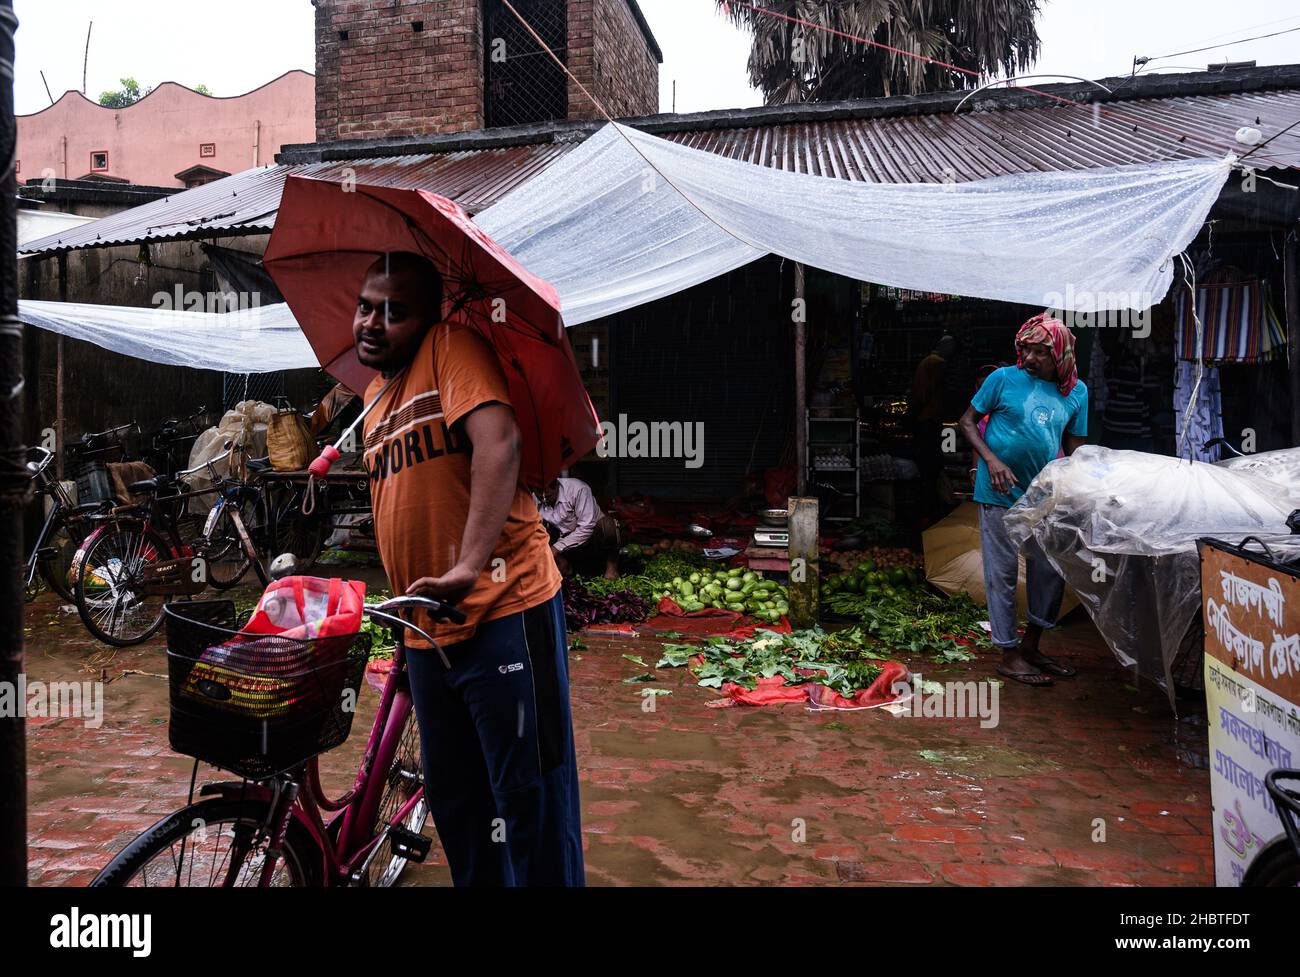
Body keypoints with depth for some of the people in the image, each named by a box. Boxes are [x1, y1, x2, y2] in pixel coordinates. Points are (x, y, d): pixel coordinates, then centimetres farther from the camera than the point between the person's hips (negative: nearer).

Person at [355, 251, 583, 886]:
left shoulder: (452, 346, -6)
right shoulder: (376, 396, 18)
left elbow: (497, 440, -24)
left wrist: (469, 565, -33)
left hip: (503, 614, -8)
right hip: (429, 630, 9)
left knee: (529, 802, 0)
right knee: (454, 806, 19)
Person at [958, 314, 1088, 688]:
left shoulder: (1076, 392, 5)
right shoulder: (1004, 379, -7)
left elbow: (1074, 446, 9)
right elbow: (968, 421, -3)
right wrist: (991, 460, -17)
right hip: (1001, 494, -5)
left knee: (1051, 569, 11)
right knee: (1002, 574, 2)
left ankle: (1031, 646, 29)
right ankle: (1009, 656, 13)